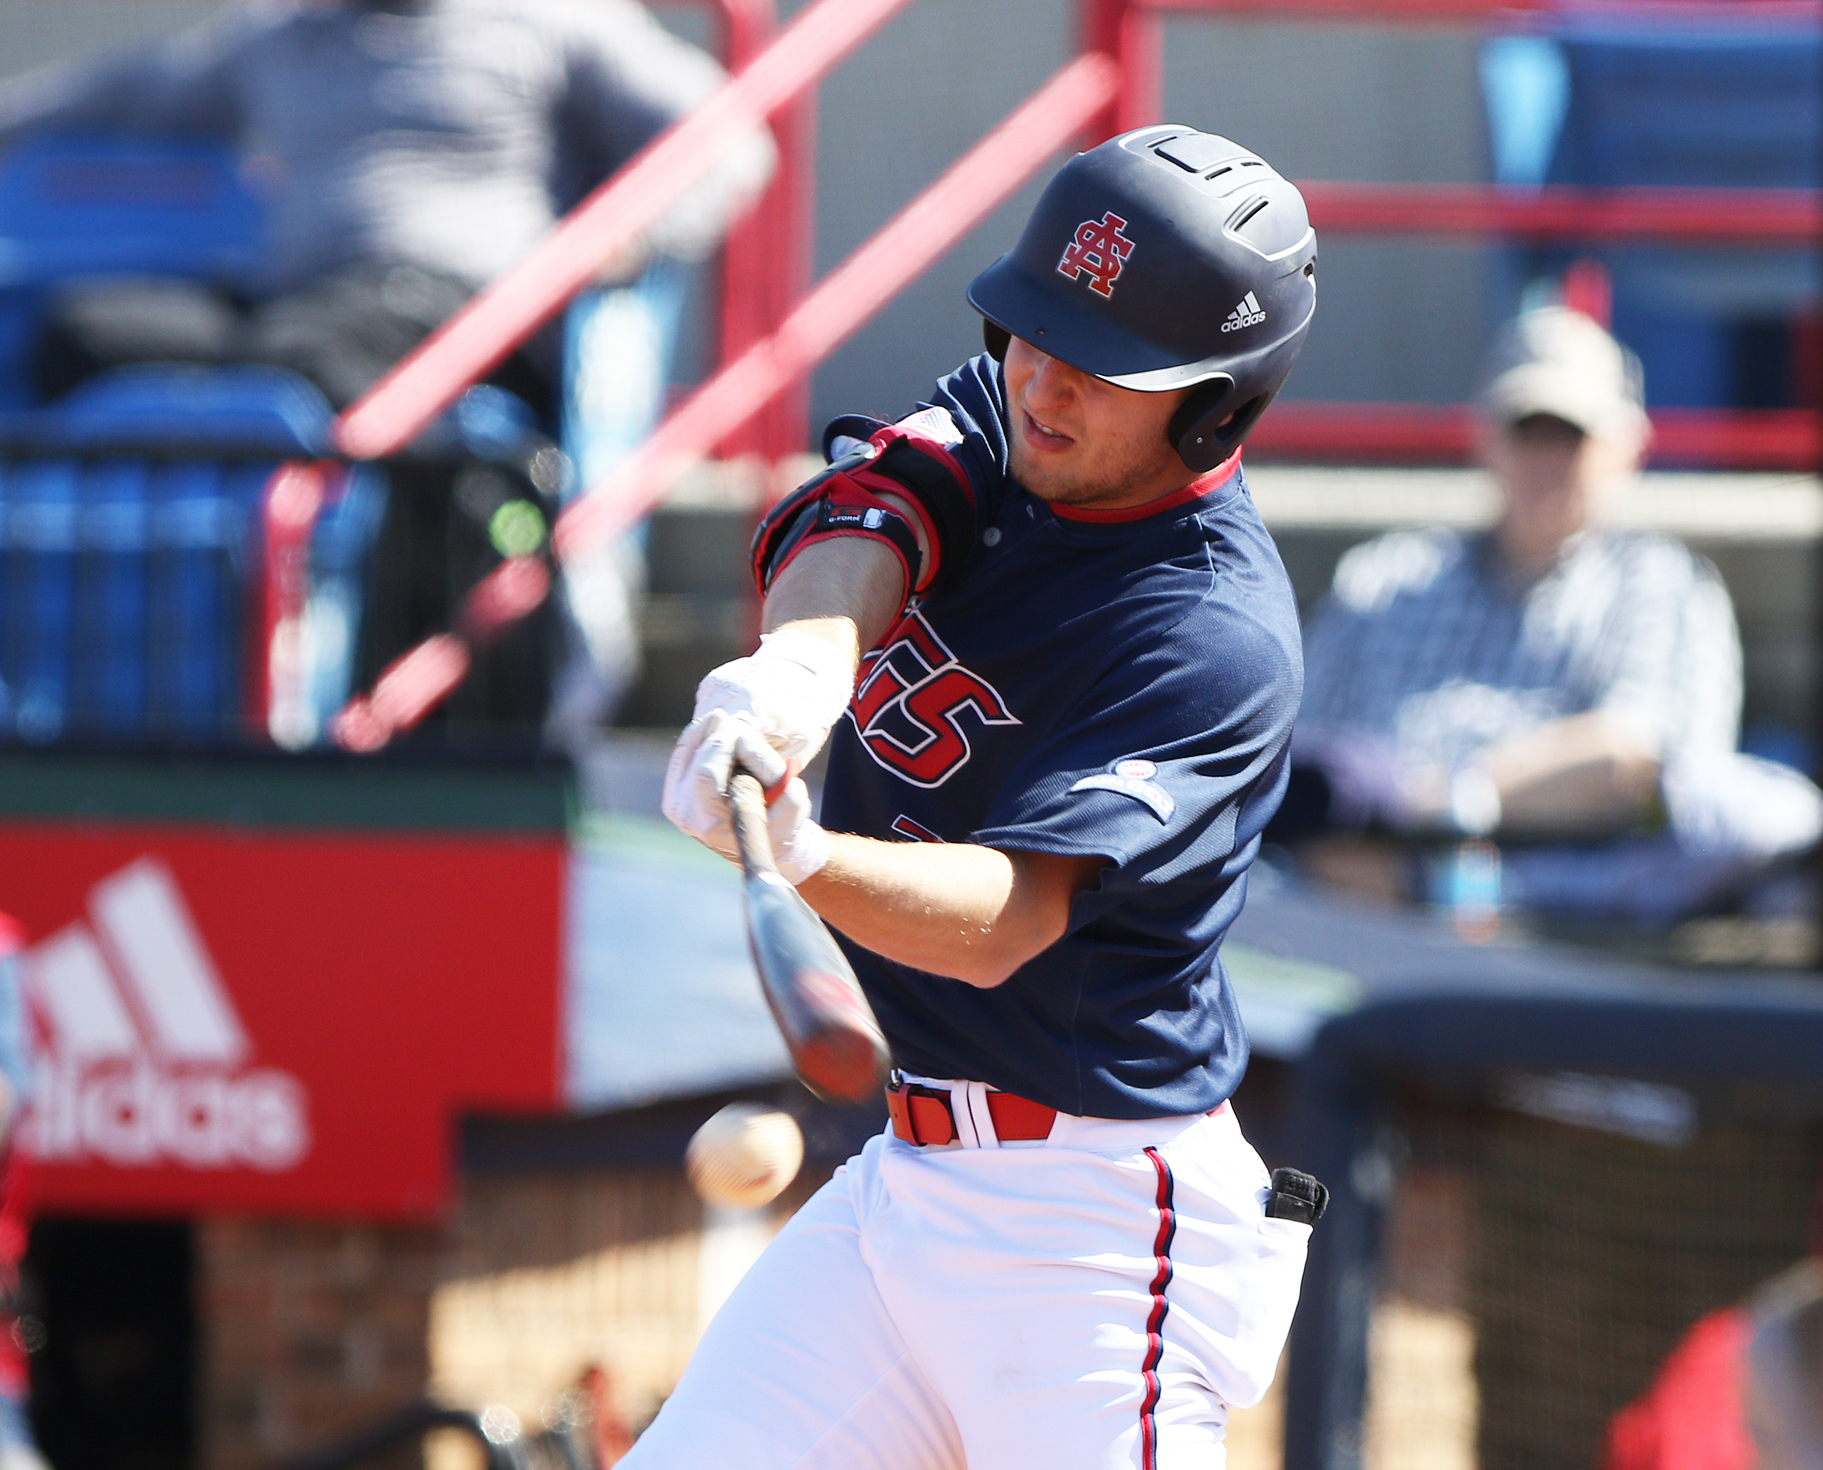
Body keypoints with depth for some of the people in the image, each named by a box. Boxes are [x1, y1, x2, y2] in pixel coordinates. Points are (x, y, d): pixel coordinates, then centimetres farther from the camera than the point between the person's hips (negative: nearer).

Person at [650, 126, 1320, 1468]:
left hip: (1096, 1218, -8)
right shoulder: (1000, 421, 4)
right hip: (908, 1179, 8)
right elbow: (862, 527, -17)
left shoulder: (1217, 637, -20)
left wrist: (798, 855, -47)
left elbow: (1003, 922, -28)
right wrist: (804, 652, -40)